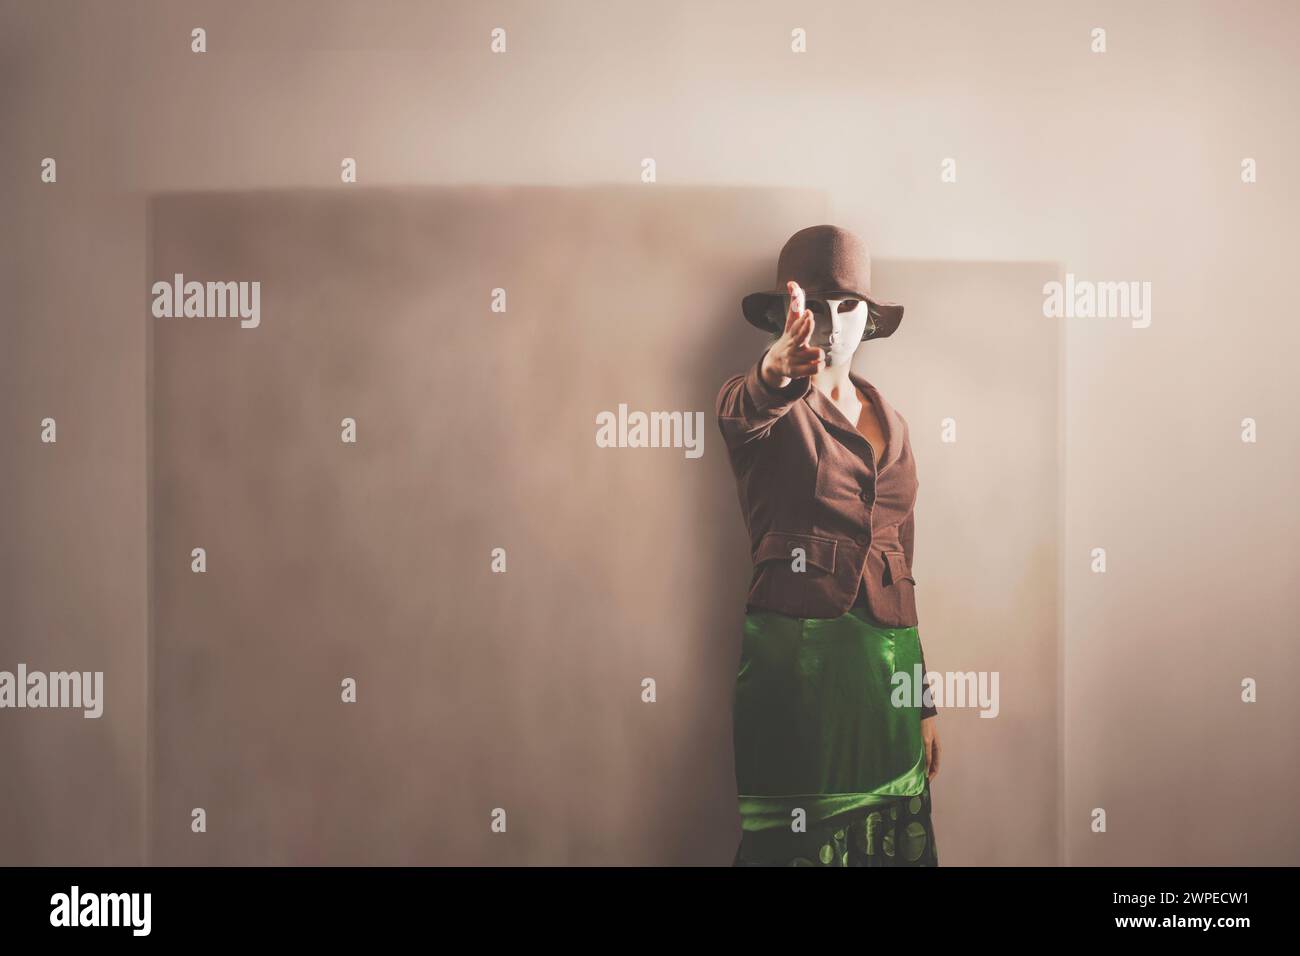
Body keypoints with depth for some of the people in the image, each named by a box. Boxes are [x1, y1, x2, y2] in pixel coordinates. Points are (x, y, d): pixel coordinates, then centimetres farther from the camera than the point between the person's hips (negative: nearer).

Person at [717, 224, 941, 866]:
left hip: (889, 658, 5)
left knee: (891, 837, 9)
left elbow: (900, 564, 17)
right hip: (796, 653, -5)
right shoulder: (762, 405, -1)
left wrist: (923, 697, 16)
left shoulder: (890, 424, 15)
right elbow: (742, 409, -28)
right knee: (795, 839, -4)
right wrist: (777, 371, -53)